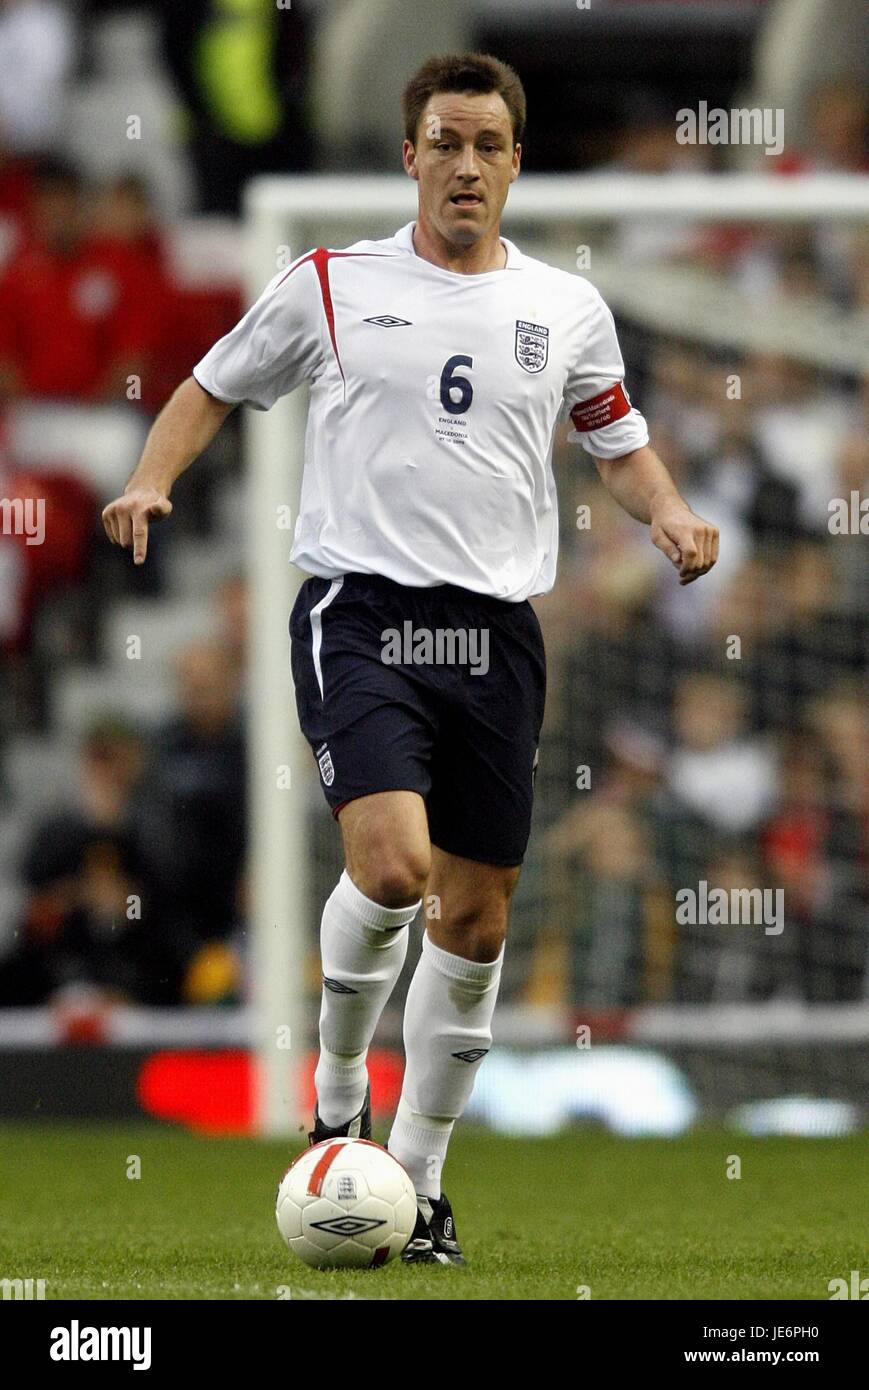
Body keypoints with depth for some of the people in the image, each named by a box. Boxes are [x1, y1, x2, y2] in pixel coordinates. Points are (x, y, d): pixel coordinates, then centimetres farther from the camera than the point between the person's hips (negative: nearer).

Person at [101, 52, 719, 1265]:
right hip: (360, 611, -3)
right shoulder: (331, 287, 4)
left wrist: (672, 516, 1)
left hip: (498, 631, 4)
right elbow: (216, 385, 16)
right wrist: (152, 479, -1)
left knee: (475, 916, 5)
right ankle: (337, 1098, 2)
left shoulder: (567, 309, 11)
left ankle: (418, 1187, 19)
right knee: (392, 863, -24)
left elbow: (620, 443, 22)